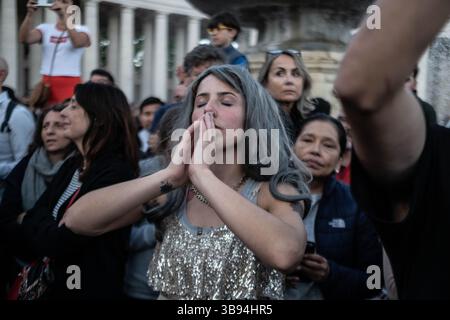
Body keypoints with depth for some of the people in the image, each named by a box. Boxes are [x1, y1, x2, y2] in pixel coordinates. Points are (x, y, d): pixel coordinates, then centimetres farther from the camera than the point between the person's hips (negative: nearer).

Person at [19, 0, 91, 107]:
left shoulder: (81, 30, 3)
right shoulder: (45, 29, 10)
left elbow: (77, 42, -20)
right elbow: (24, 39, -7)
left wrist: (64, 15, -26)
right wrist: (30, 14, -20)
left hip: (70, 84, -3)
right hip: (47, 83, 3)